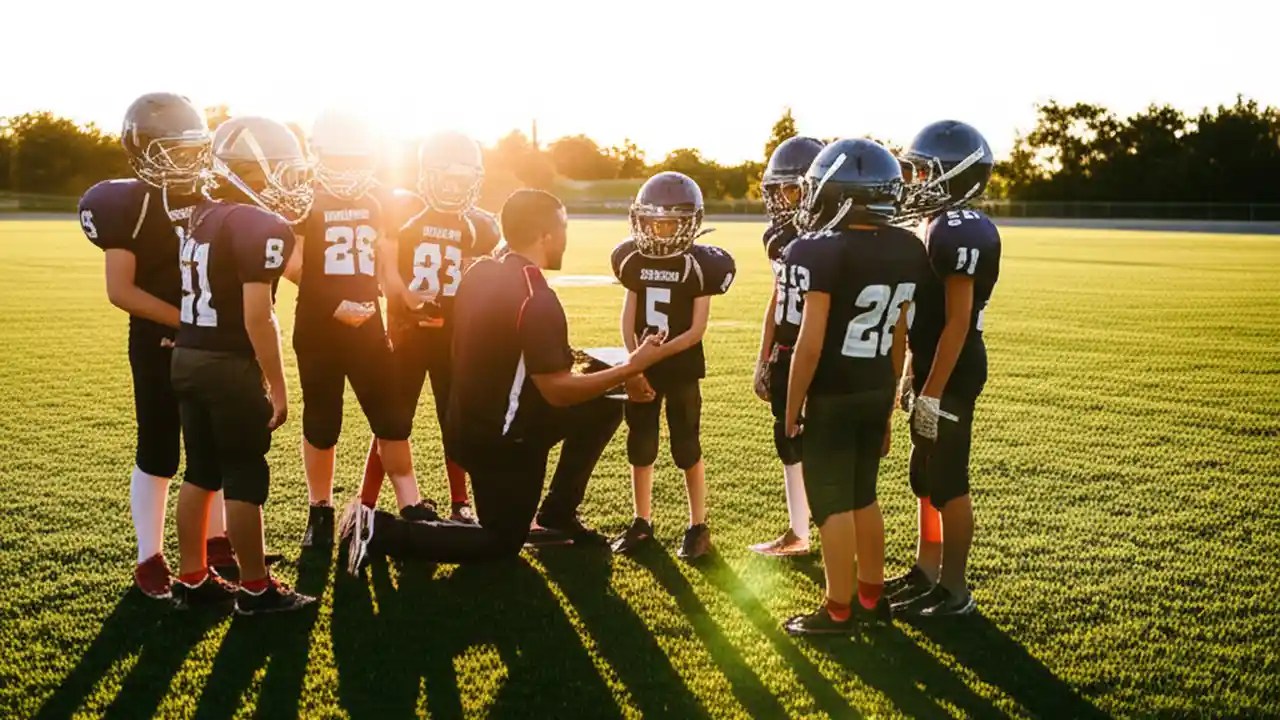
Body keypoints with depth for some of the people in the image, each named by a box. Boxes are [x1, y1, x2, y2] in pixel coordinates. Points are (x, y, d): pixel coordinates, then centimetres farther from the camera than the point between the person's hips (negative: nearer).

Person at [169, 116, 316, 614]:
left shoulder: (201, 215, 9)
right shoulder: (261, 225, -16)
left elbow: (216, 291, 8)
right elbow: (257, 316, -19)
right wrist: (277, 385, -14)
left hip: (187, 356, 8)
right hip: (230, 365, -8)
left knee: (201, 472, 16)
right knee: (245, 478, 2)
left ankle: (192, 580, 25)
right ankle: (255, 588, 12)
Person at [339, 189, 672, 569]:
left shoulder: (480, 272, -1)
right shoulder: (536, 298, -26)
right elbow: (557, 390, -23)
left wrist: (559, 356, 15)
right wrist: (632, 367, -17)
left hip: (471, 420, 8)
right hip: (496, 438, -8)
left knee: (603, 411, 12)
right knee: (502, 544, 11)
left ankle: (557, 512, 23)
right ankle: (381, 531, 1)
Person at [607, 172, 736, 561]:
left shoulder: (699, 265, -10)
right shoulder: (634, 260, 2)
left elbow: (696, 331, -12)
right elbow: (628, 321, 1)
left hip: (682, 369, -4)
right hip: (642, 368, 4)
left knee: (686, 448, 1)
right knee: (640, 445, 9)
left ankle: (698, 526, 14)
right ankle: (642, 522, 22)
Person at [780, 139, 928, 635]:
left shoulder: (824, 252, -19)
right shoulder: (908, 250, 3)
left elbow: (810, 344, -20)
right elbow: (901, 337, 9)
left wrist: (792, 408, -10)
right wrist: (888, 398, 18)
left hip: (833, 396, -7)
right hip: (878, 392, 7)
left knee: (833, 502, 4)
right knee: (862, 496, 19)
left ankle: (838, 612, 13)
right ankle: (871, 598, 28)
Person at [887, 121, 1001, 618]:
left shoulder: (959, 232, -19)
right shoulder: (943, 226, 12)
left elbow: (958, 321, -22)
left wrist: (933, 392, -22)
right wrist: (912, 375, 21)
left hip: (951, 376, -10)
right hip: (934, 370, 10)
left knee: (948, 482, -1)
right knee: (924, 477, 18)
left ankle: (954, 591, 10)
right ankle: (927, 571, 31)